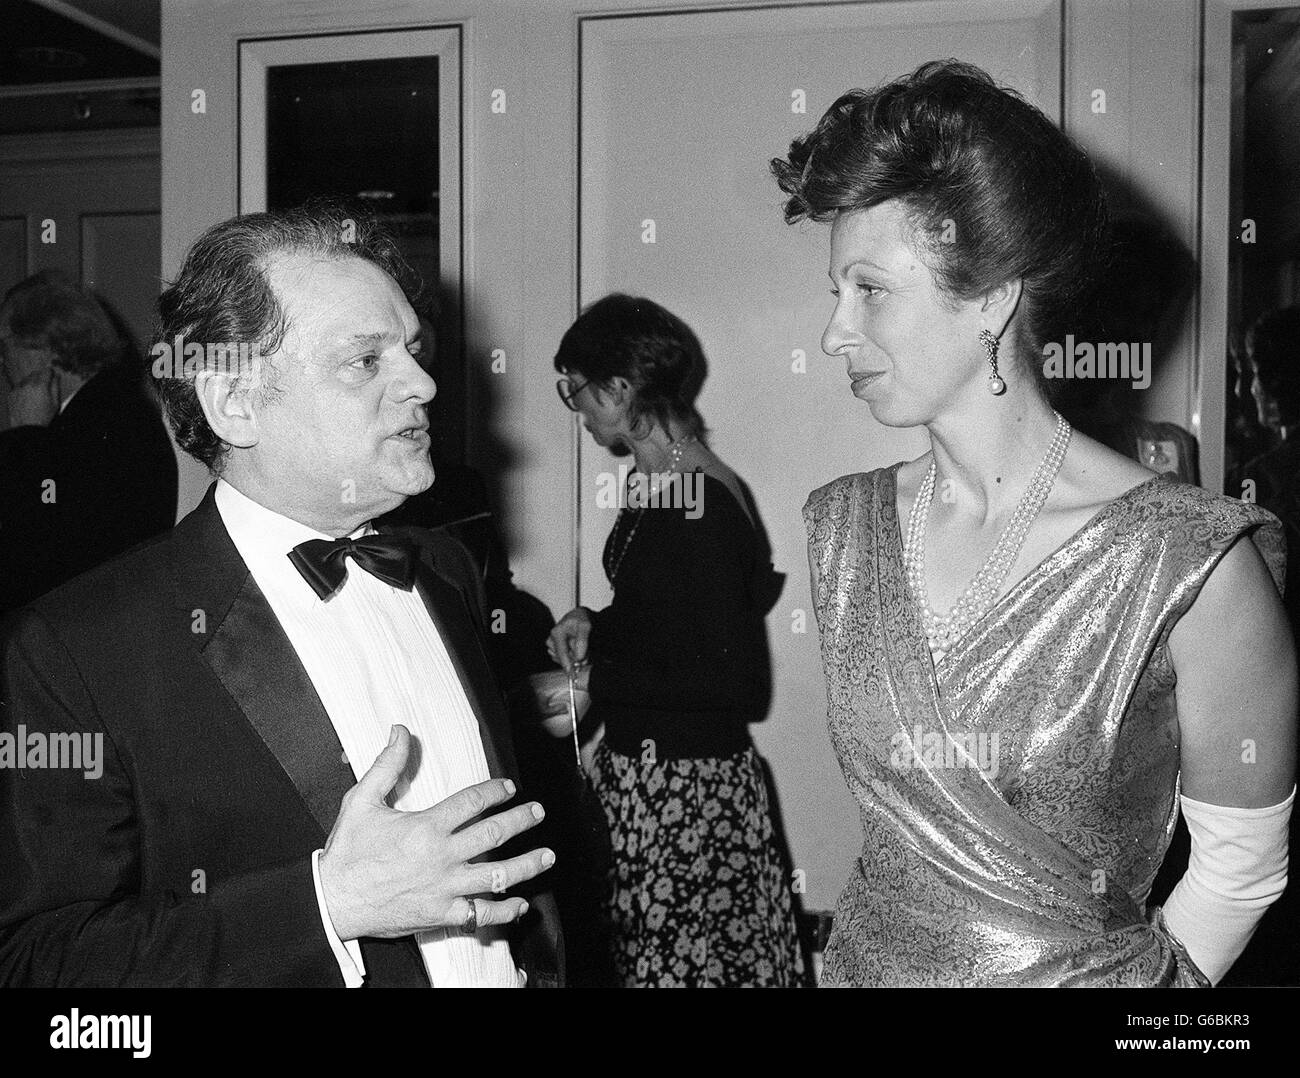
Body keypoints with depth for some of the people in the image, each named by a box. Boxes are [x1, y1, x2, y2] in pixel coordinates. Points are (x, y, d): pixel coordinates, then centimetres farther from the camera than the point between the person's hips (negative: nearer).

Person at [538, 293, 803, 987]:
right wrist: (596, 624, 5)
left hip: (678, 784, -9)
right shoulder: (660, 484, 8)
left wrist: (591, 686, -17)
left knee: (681, 958, 3)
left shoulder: (694, 506, -21)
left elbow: (734, 683, -21)